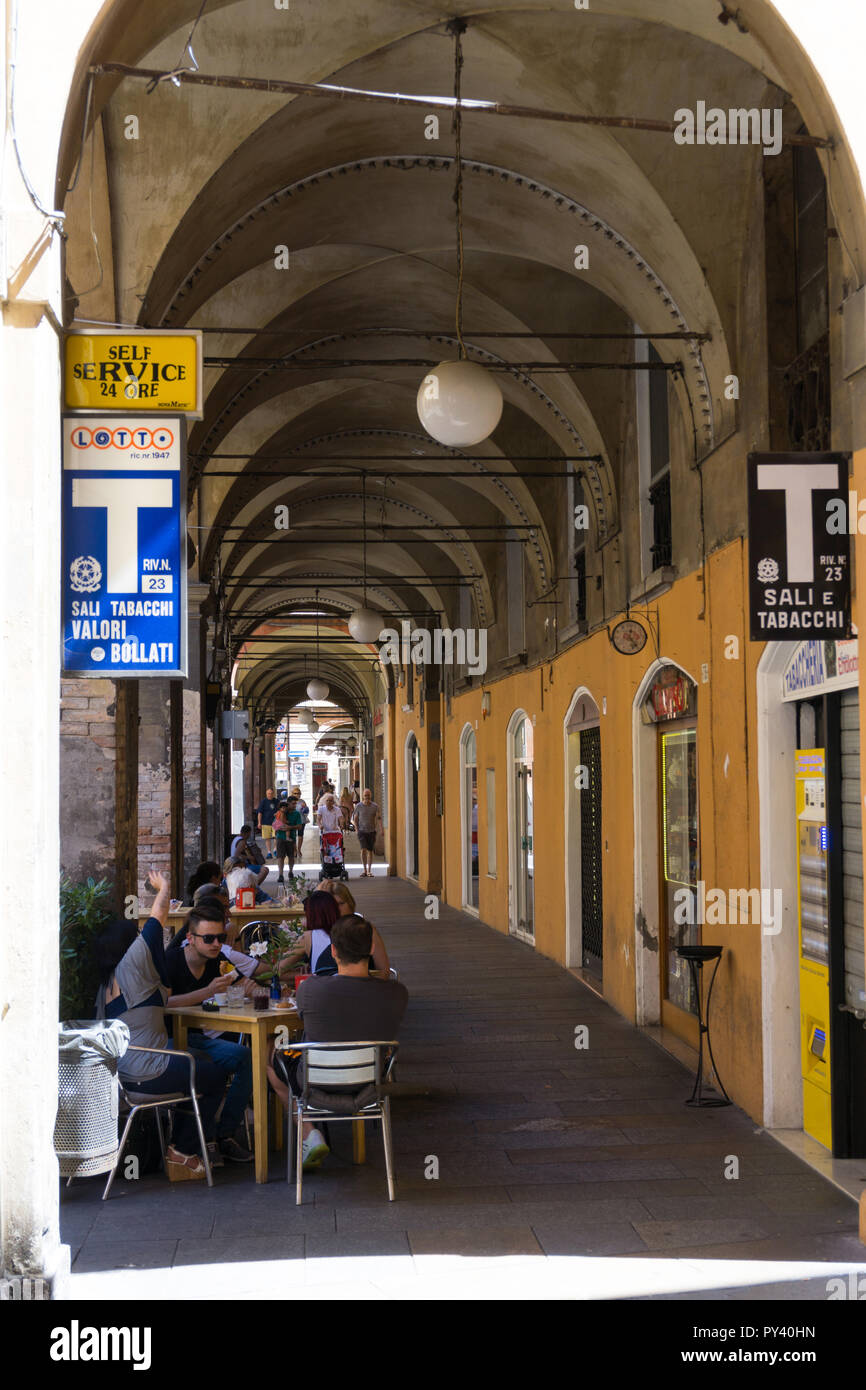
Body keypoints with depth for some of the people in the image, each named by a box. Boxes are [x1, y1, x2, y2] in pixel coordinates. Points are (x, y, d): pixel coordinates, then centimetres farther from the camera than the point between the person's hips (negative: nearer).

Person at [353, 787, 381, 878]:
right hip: (361, 831, -1)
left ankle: (369, 871, 12)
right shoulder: (359, 806, 1)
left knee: (370, 851, 5)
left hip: (371, 831, 1)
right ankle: (364, 870, -7)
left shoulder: (375, 806, 2)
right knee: (363, 849, -14)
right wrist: (357, 831, -1)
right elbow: (355, 820, 7)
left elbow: (378, 818, -2)